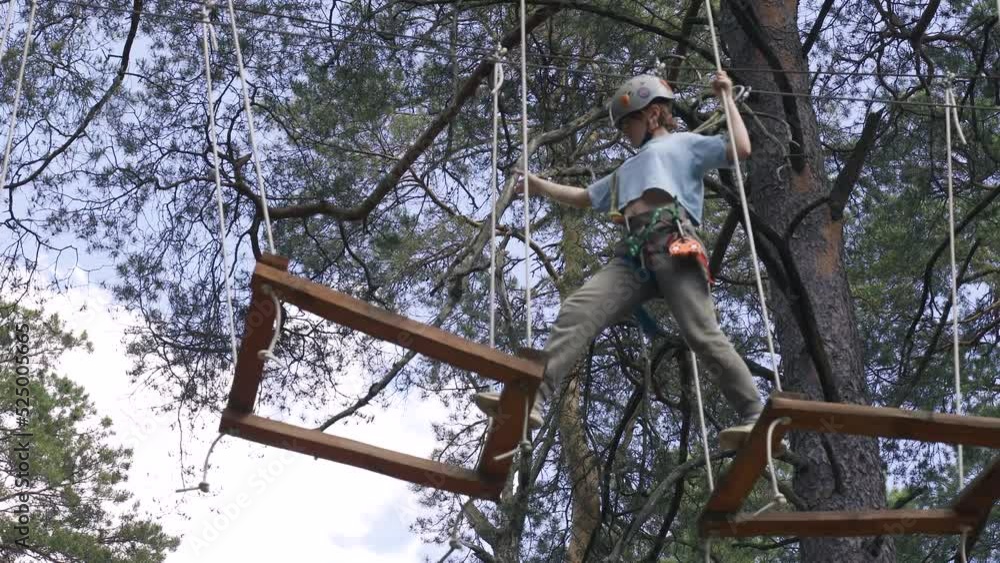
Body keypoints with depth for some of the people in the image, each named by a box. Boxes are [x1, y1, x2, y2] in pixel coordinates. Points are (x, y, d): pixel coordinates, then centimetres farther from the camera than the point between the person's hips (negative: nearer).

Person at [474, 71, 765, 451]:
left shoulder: (684, 144, 23)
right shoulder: (627, 170, 44)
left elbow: (740, 150, 10)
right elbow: (583, 198, 51)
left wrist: (727, 99, 14)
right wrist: (539, 186, 49)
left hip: (673, 244, -5)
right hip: (632, 255, 6)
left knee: (701, 333, -19)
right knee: (576, 313, -17)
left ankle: (754, 416, -19)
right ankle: (532, 398, -30)